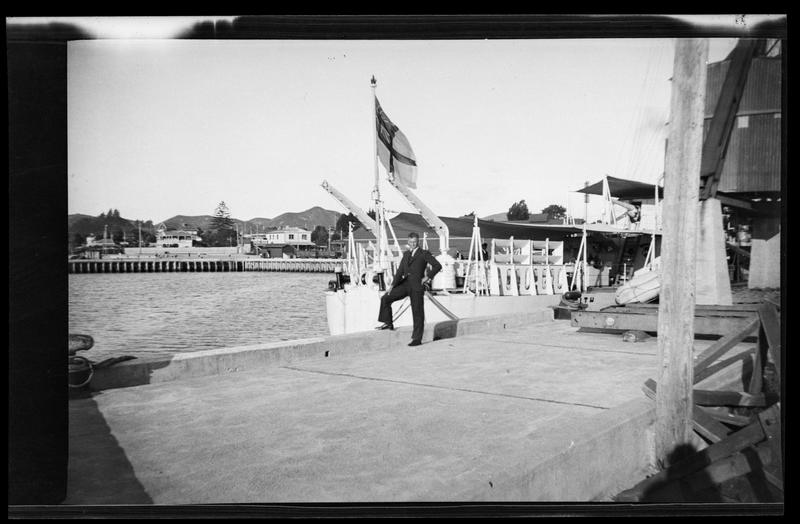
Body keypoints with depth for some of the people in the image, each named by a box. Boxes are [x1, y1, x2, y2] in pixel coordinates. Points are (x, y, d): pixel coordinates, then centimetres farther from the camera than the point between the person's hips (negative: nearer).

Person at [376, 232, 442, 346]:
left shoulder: (424, 253, 0)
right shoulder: (406, 254, 18)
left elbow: (437, 265, -5)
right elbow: (400, 271, 13)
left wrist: (428, 277, -9)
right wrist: (393, 285, 4)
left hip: (417, 285, -6)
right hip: (405, 284, 6)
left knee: (417, 313, -1)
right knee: (385, 298, -4)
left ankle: (417, 339, 5)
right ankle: (388, 323, 8)